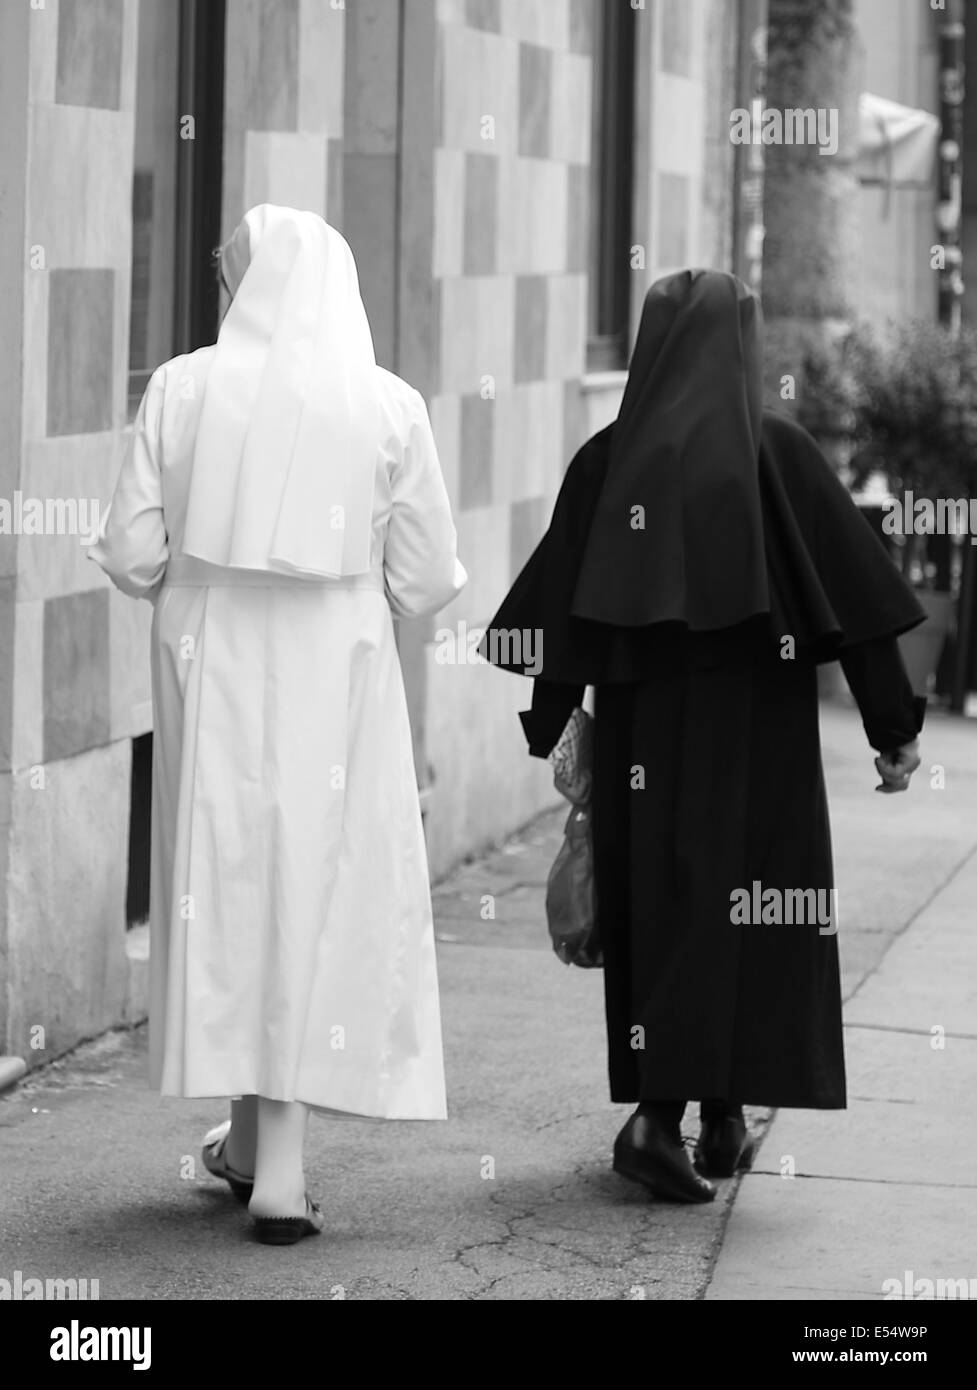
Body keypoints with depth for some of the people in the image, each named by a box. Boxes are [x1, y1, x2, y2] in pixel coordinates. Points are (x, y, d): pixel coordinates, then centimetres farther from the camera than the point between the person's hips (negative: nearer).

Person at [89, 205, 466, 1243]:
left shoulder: (184, 387, -5)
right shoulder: (387, 406, -5)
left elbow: (130, 553, -4)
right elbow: (426, 578, -3)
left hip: (209, 666, 1)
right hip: (334, 677, -1)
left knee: (222, 877, 14)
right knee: (320, 889, 5)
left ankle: (249, 1133, 21)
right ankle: (276, 1157, 1)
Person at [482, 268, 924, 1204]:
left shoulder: (607, 459, 0)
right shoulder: (775, 450, -7)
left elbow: (558, 608, 4)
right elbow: (858, 590, -9)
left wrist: (548, 731, 15)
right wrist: (894, 725, -4)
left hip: (640, 727, 3)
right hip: (753, 729, -3)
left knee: (657, 902, 12)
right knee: (741, 907, 5)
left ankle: (693, 1116, 15)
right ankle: (658, 1115, -3)